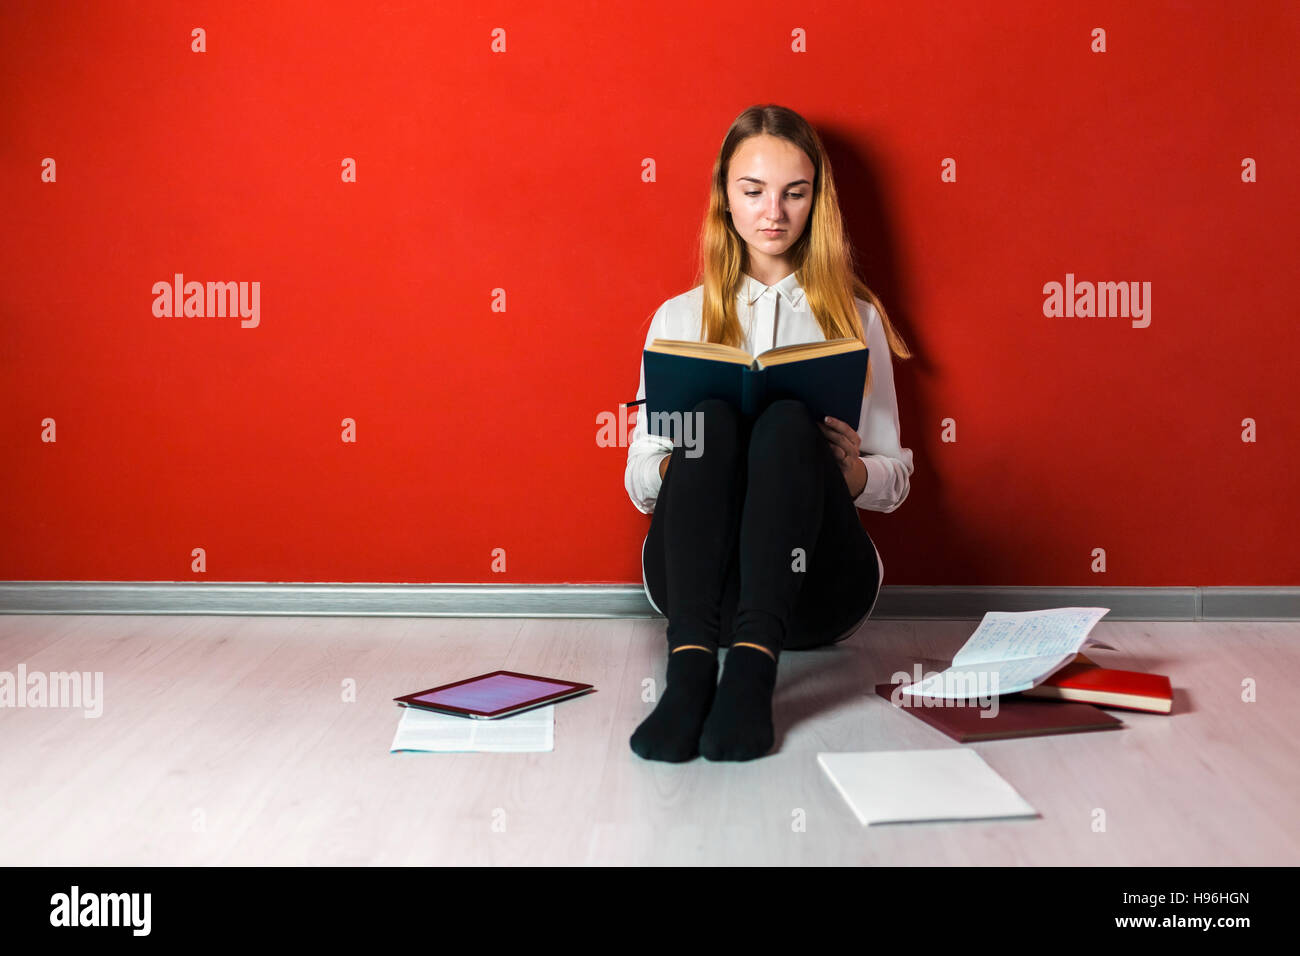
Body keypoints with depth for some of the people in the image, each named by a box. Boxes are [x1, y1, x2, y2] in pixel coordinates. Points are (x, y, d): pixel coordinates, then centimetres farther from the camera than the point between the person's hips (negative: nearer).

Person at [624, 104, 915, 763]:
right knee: (712, 416, -29)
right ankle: (690, 667, -47)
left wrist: (849, 469, -8)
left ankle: (753, 668, -49)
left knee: (788, 420, -30)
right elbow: (639, 482, 15)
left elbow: (895, 477, 15)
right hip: (693, 581, 0)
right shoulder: (679, 317, 19)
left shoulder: (855, 318, 18)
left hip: (816, 585, 0)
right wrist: (675, 463, -9)